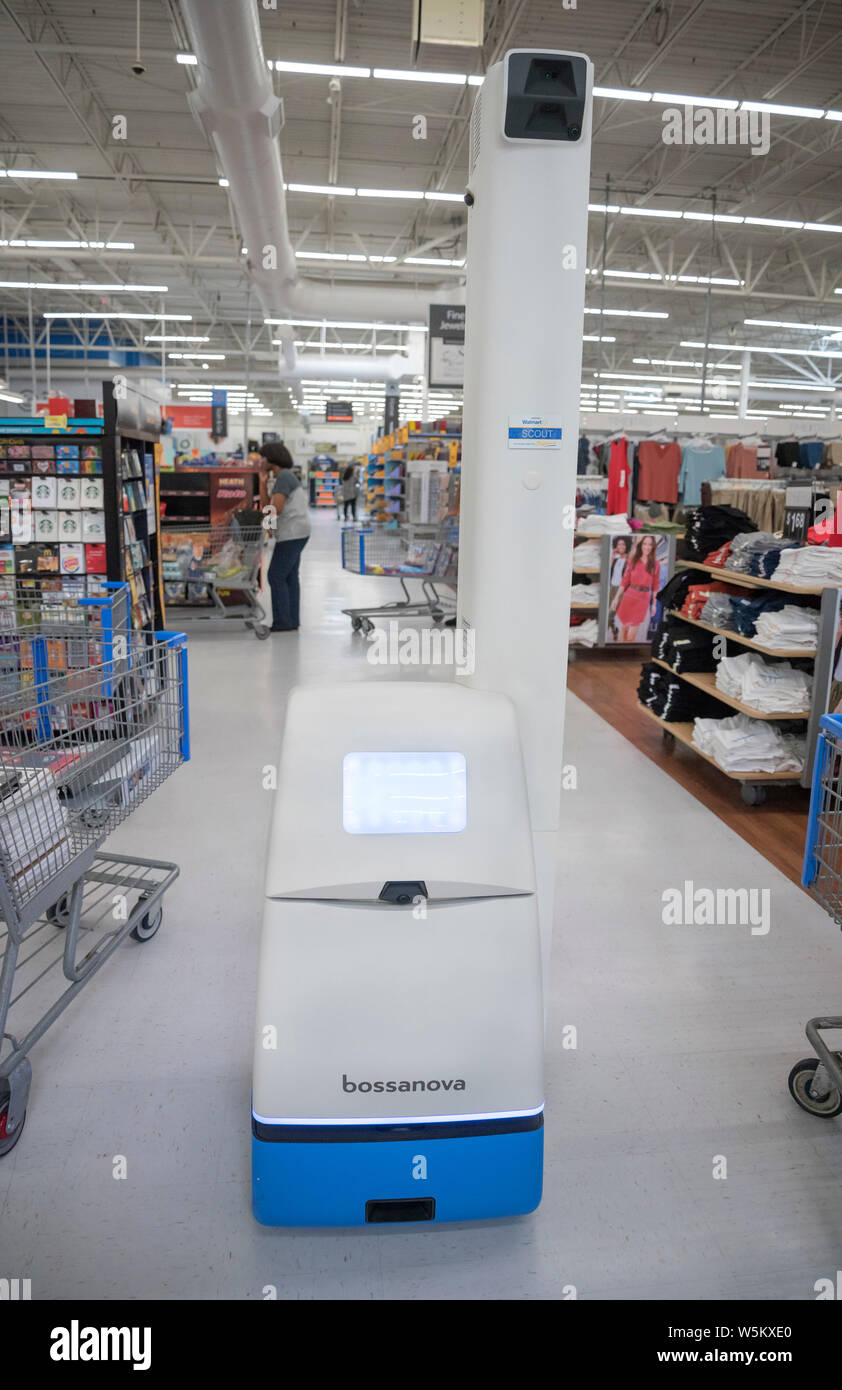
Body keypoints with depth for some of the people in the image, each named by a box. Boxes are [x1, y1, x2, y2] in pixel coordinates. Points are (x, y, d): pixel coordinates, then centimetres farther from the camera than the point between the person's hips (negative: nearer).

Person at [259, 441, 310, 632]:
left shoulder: (283, 477, -13)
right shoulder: (287, 476, 19)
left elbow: (277, 509, -21)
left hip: (291, 534, -10)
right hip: (296, 532, 10)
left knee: (276, 576, -8)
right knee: (290, 577, 9)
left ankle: (283, 622, -6)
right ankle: (292, 622, 10)